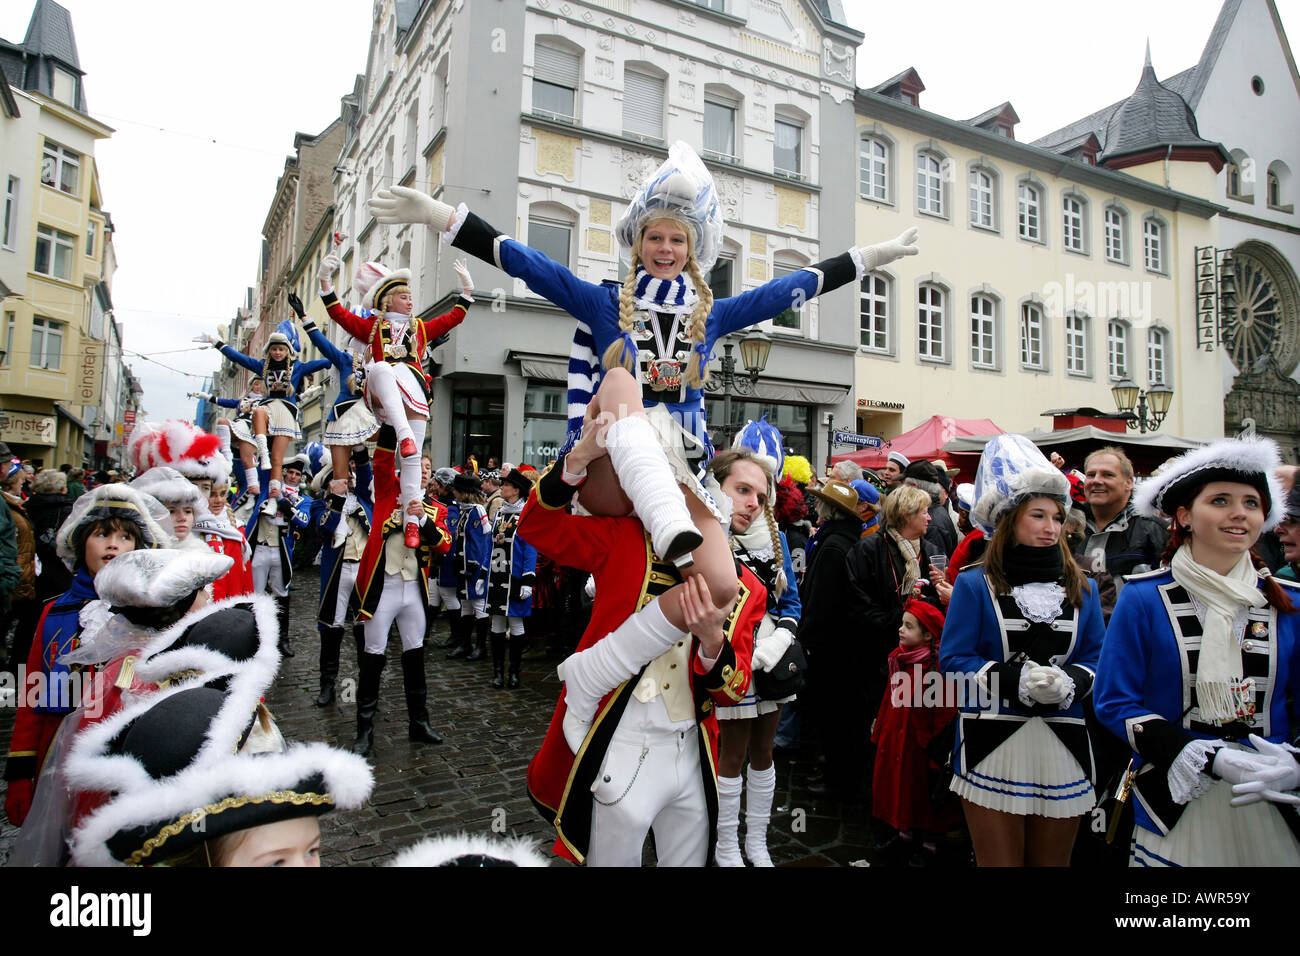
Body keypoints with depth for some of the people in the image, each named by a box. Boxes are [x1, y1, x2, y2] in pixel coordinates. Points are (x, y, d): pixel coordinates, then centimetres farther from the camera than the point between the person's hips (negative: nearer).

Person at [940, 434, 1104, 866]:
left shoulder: (1082, 588, 9)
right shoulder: (975, 584, -1)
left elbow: (1097, 657, 8)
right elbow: (954, 658, -5)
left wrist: (1071, 682, -13)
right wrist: (1015, 679, -18)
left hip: (1063, 747, 3)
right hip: (993, 745, -3)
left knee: (1052, 860, 16)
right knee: (998, 860, 7)